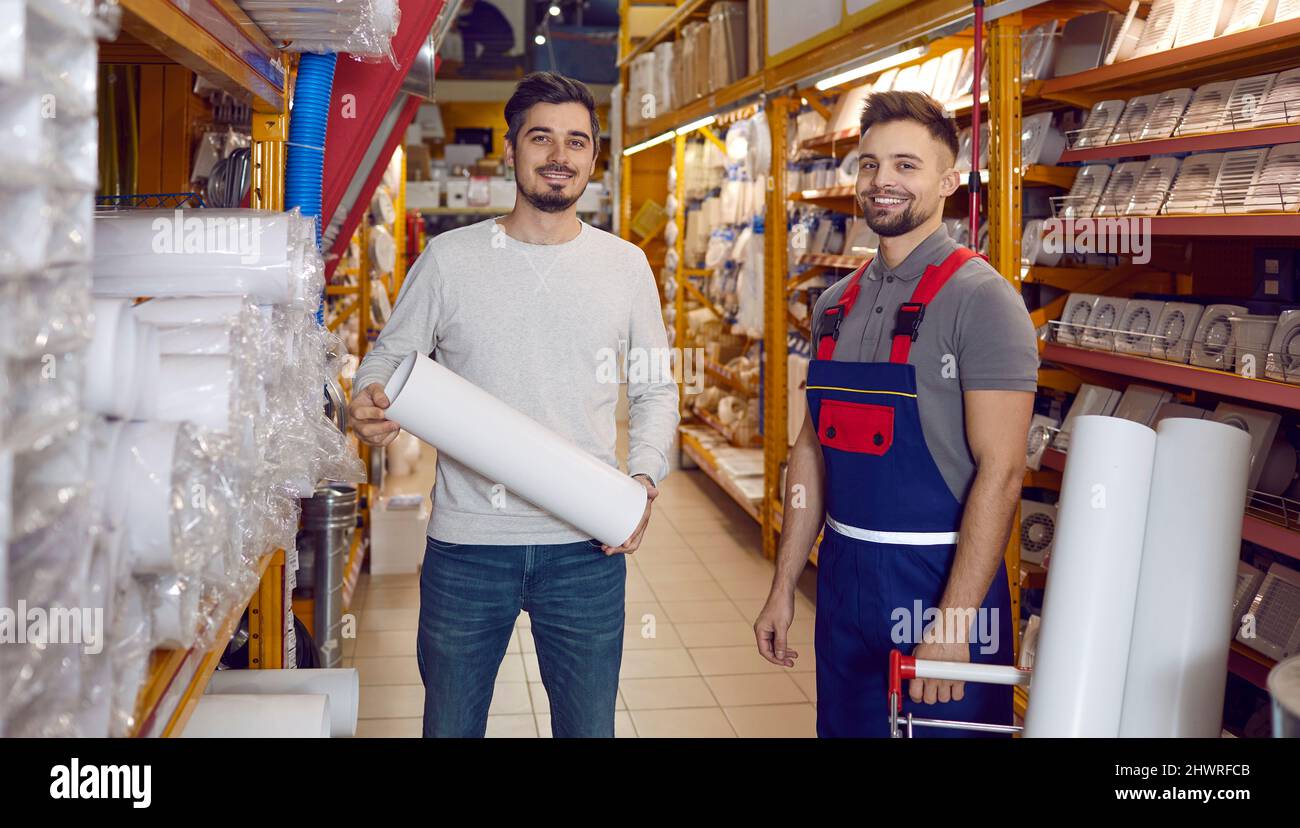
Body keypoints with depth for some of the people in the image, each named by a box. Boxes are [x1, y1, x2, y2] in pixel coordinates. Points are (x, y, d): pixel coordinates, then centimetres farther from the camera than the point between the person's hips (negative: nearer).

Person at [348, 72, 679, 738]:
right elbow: (387, 358, 7)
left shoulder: (626, 266, 4)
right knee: (449, 724, 14)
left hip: (587, 544, 1)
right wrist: (366, 403, -16)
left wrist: (643, 478, -5)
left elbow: (654, 389, 11)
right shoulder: (448, 258, 0)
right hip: (466, 540, 0)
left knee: (588, 726, 13)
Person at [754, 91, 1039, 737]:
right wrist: (783, 587, 10)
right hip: (844, 575, 6)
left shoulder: (981, 299, -12)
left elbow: (999, 471, -17)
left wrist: (952, 624, -21)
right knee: (844, 727, 17)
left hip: (942, 579, -6)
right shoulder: (836, 304, 8)